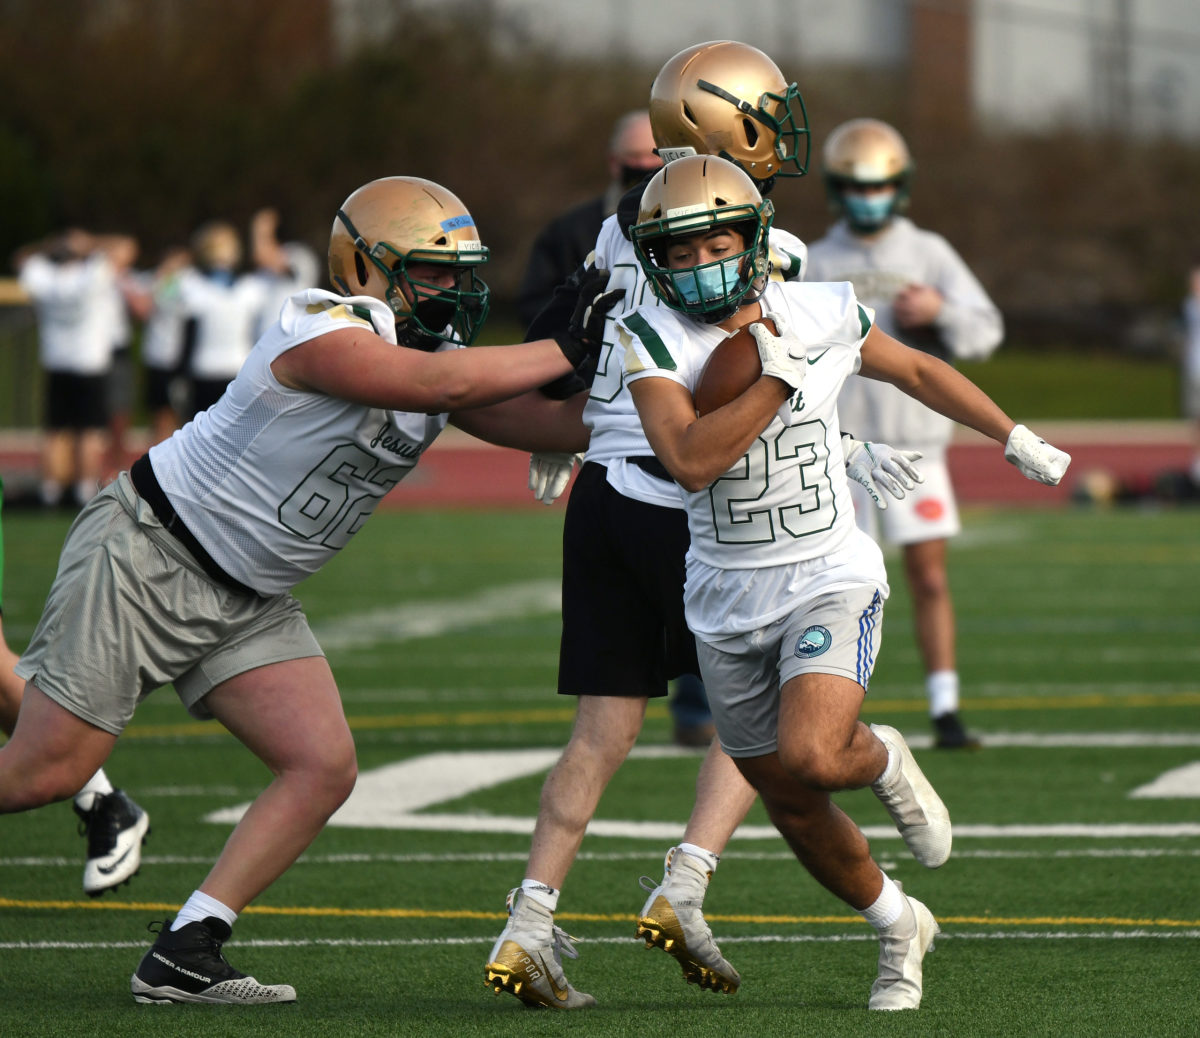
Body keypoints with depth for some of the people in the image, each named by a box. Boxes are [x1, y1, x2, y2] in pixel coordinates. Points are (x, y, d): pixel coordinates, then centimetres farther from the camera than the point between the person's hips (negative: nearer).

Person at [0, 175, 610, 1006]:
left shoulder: (432, 355, 4)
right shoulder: (325, 335, -23)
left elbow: (556, 425, 4)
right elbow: (442, 385, -36)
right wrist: (570, 350, -31)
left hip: (245, 602, 9)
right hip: (147, 557, -9)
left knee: (324, 768, -6)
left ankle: (183, 957, -2)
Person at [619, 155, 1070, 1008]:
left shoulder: (820, 315, -5)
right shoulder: (656, 340, -11)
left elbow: (917, 371, 15)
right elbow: (689, 462, -26)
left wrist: (1017, 440, 23)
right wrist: (779, 373, -25)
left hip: (830, 582, -2)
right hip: (729, 605, 2)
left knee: (811, 759, -26)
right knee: (794, 809, 10)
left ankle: (883, 760, 10)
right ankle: (898, 924, 36)